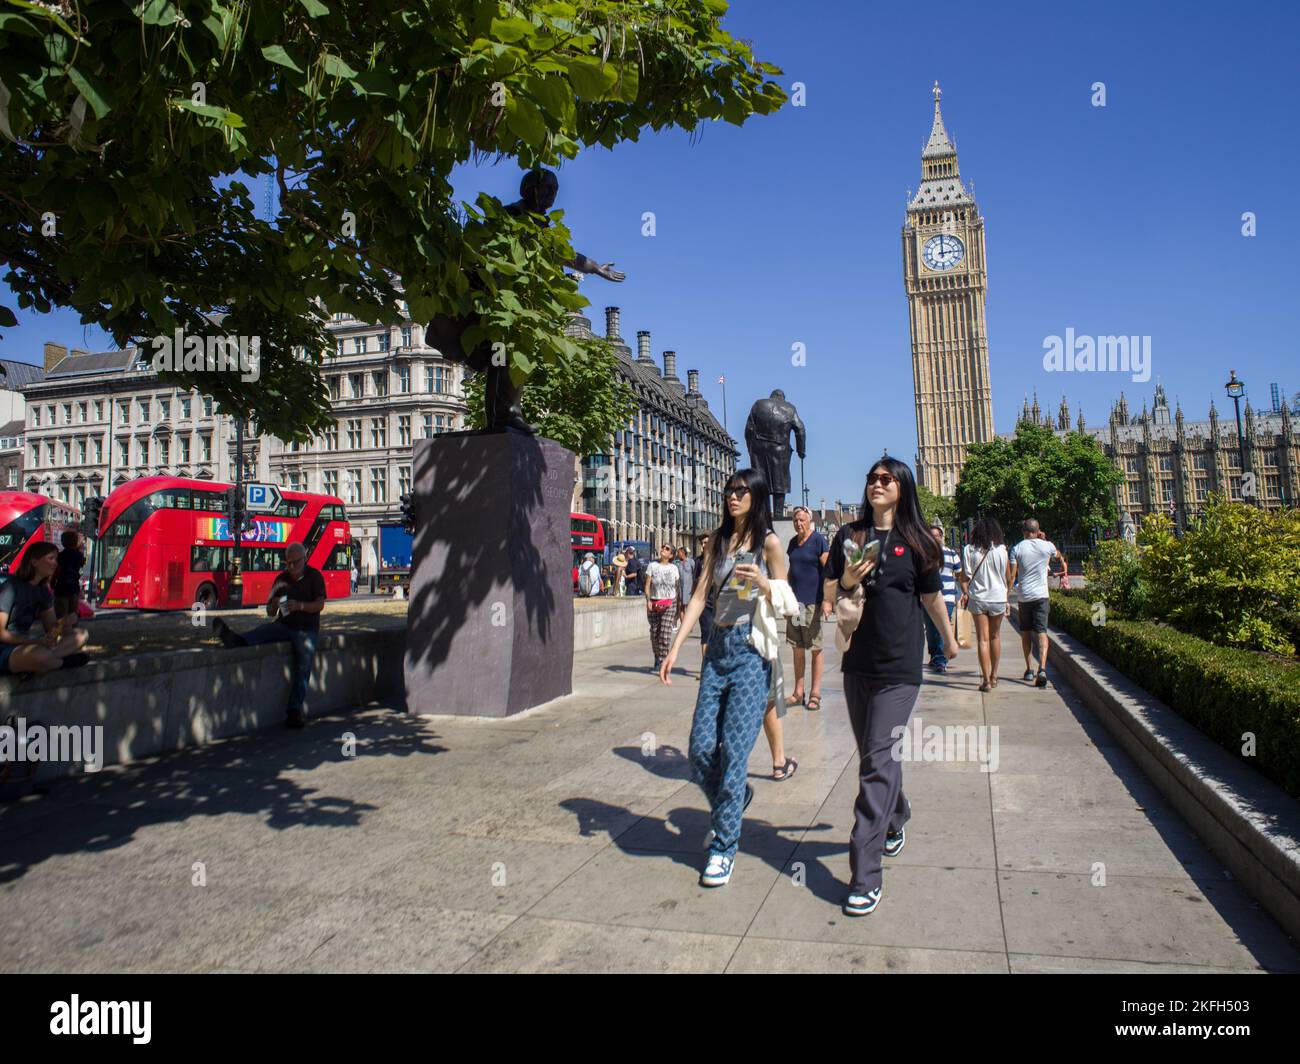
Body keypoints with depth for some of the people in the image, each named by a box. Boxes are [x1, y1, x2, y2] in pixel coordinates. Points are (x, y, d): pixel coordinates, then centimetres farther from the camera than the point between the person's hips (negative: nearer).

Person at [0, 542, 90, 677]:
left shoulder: (43, 591, 9)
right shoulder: (11, 587, -14)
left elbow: (51, 627, 8)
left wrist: (67, 621, -16)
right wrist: (38, 641, -24)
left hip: (25, 644, 9)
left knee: (80, 635, -2)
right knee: (40, 654, -41)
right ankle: (65, 661, -7)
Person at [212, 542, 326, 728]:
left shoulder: (314, 576, 2)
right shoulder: (282, 579, 11)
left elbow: (320, 605, -9)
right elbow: (270, 613, 11)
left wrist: (299, 606, -27)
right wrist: (274, 605, -13)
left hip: (306, 629, -4)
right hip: (284, 625, 4)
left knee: (305, 658, -25)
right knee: (264, 630, -27)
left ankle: (295, 709, -27)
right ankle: (237, 640, -58)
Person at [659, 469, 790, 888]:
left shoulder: (769, 542, 0)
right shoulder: (718, 541, 13)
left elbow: (786, 603, 1)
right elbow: (700, 595, 9)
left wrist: (764, 584, -20)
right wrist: (675, 647, 1)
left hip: (751, 652, -5)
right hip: (717, 648, 5)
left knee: (734, 750, -7)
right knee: (701, 751, 2)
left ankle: (724, 846, 6)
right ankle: (733, 799, 33)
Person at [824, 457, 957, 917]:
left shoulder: (915, 541, -2)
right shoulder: (849, 536, 6)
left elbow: (932, 596, 10)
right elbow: (829, 592, 8)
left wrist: (950, 641, 21)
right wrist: (847, 583, -14)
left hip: (899, 667, -4)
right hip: (857, 661, 4)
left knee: (877, 762, -10)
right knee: (873, 754, 18)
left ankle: (866, 876, -7)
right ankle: (896, 819, 47)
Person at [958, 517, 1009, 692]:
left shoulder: (969, 549, -5)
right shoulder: (1001, 550, -5)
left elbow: (965, 576, -6)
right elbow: (1005, 577, 0)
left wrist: (965, 593, 7)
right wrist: (1007, 601, 8)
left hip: (977, 598, -1)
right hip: (998, 598, 1)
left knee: (982, 639, 2)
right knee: (995, 636, 18)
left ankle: (986, 680, -2)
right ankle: (994, 675, 27)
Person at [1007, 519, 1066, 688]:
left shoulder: (1017, 549, -1)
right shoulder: (1047, 546, 0)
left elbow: (1011, 576, -4)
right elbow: (1059, 556, 25)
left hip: (1024, 596, 1)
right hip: (1041, 595, -1)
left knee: (1025, 633, 14)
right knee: (1041, 632, -6)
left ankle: (1029, 670, 19)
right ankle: (1042, 668, -24)